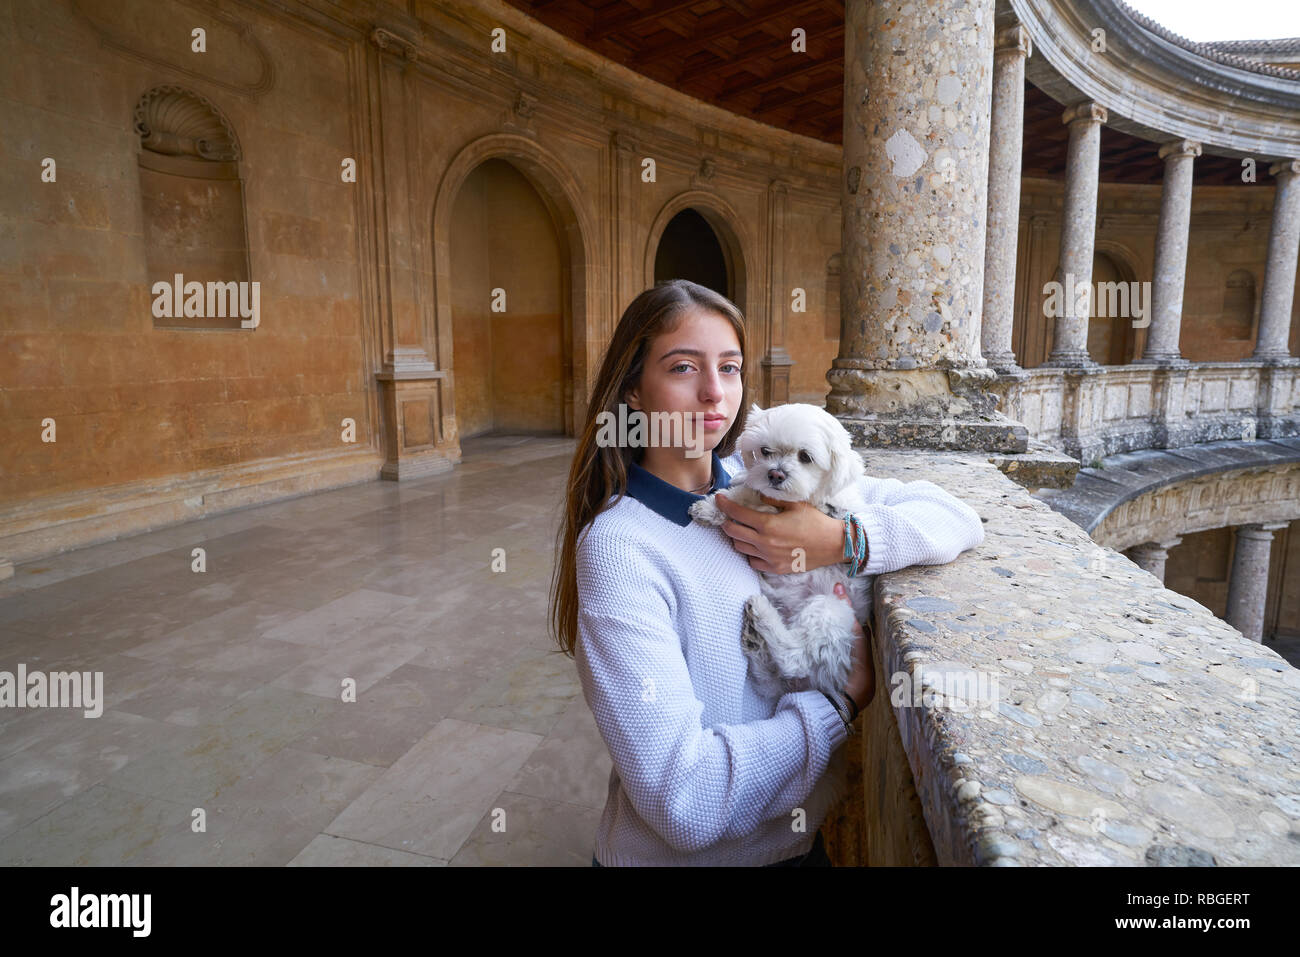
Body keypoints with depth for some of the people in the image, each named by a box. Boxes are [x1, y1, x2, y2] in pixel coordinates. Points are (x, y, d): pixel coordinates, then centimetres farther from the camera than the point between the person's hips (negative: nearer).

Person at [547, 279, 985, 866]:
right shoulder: (616, 546, -23)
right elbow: (683, 800, -29)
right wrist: (845, 700, -18)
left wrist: (844, 542, -22)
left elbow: (956, 518, -4)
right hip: (679, 853, -5)